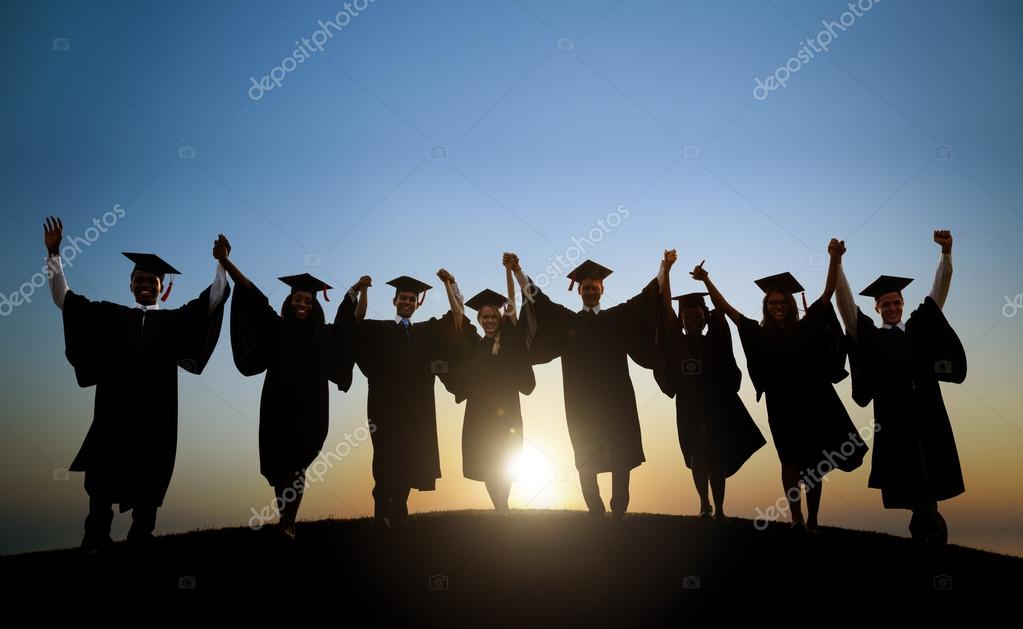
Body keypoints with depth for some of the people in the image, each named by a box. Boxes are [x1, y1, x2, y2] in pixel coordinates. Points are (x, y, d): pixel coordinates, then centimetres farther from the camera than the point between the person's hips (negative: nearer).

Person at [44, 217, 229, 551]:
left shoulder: (175, 320, 11)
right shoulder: (111, 315, 11)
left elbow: (213, 299, 5)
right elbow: (64, 298, 11)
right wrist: (54, 254, 2)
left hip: (154, 419, 0)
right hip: (113, 416, 0)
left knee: (147, 486, 5)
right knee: (102, 485, 2)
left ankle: (140, 538, 14)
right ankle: (94, 543, 9)